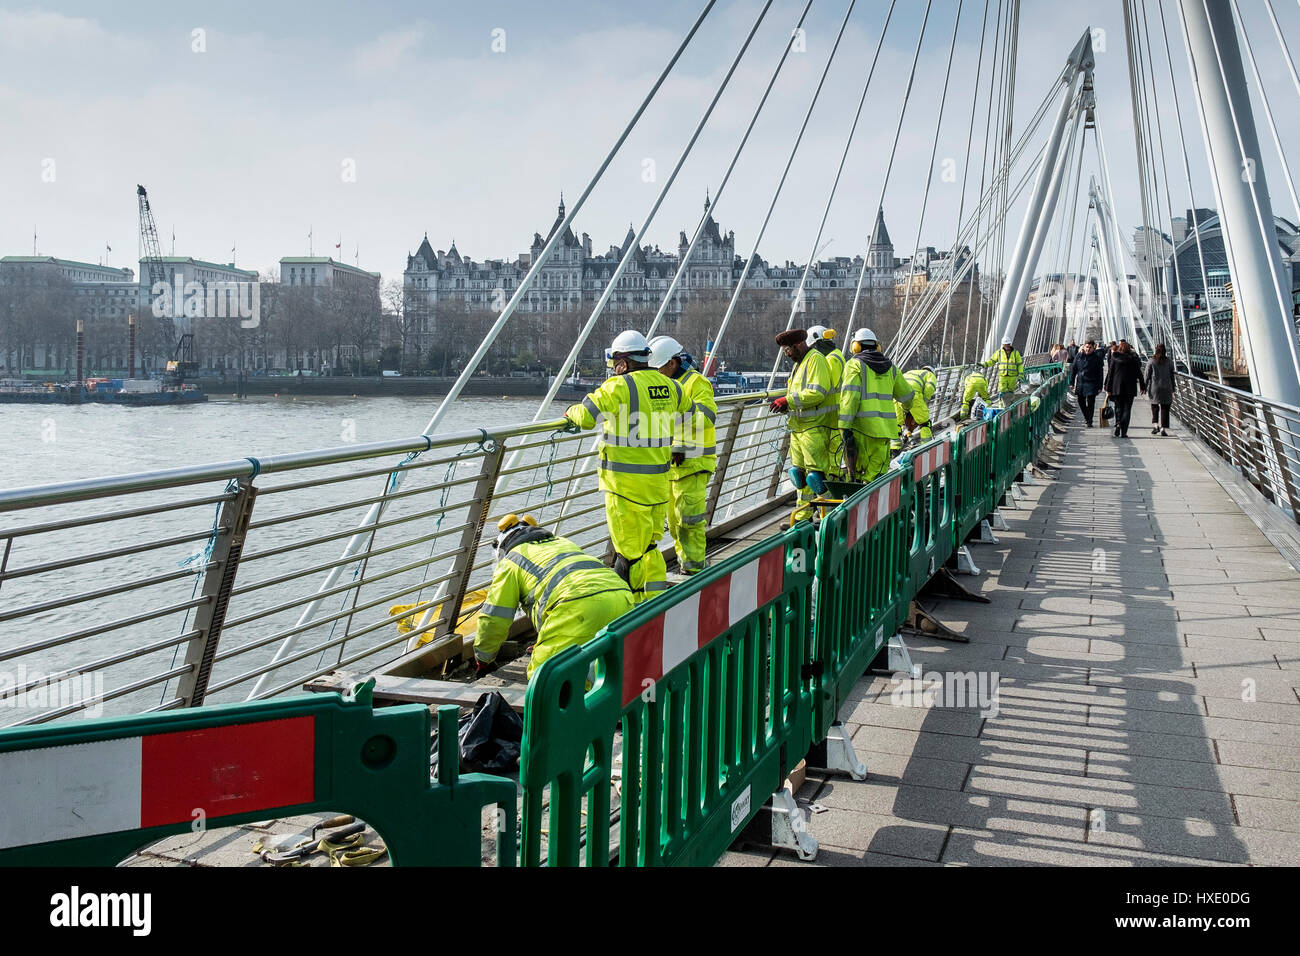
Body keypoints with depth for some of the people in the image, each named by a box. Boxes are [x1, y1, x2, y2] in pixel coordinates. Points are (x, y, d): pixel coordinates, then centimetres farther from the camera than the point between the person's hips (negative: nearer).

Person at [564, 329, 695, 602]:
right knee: (649, 546, 18)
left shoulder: (619, 386, -14)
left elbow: (586, 416, -18)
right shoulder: (669, 385, 8)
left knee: (628, 551, 1)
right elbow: (689, 409, 27)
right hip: (659, 481, 7)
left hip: (626, 483, -7)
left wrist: (571, 413, 4)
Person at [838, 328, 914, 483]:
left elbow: (850, 396, -12)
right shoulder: (890, 367, 17)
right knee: (877, 469, 5)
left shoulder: (855, 364, 0)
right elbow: (906, 394, 26)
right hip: (885, 426, 4)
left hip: (862, 425, -4)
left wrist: (844, 426, -16)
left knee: (856, 469, 1)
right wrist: (907, 406, 50)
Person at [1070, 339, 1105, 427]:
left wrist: (1100, 387, -5)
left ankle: (1089, 421, 3)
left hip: (1091, 383, -4)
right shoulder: (1078, 356, 6)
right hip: (1080, 383, 4)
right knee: (1081, 402, 10)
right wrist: (1072, 383, 7)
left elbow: (1100, 373, -1)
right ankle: (1086, 417, 32)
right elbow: (1073, 369, 11)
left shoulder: (1097, 358, -2)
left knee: (1090, 403, -6)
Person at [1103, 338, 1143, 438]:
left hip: (1117, 387, 0)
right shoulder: (1133, 358, 1)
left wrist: (1108, 389, 3)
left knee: (1118, 407, 14)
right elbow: (1139, 373, 3)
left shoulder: (1115, 358, -1)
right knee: (1127, 408, 2)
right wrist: (1142, 387, 10)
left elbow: (1110, 374, 0)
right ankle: (1124, 432, -6)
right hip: (1130, 387, 0)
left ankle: (1118, 424, -11)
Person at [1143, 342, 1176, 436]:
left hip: (1154, 388, -1)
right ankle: (1163, 428, 0)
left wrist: (1144, 387, 3)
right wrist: (1173, 389, 16)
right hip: (1166, 388, 1)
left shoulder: (1151, 361, -4)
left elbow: (1147, 375, -3)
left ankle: (1155, 425, -1)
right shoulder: (1169, 362, 2)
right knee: (1165, 409, 4)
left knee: (1154, 407, 13)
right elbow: (1172, 376, 8)